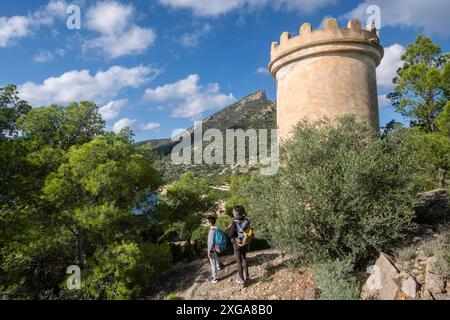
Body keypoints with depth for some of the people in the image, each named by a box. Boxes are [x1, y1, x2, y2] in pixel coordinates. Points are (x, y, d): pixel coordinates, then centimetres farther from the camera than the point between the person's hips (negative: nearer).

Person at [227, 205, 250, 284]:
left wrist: (229, 228, -4)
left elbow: (230, 235, -22)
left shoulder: (235, 223, -26)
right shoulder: (246, 221, -9)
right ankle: (246, 276, 36)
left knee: (239, 261, 11)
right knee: (244, 258, 24)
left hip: (237, 244, -6)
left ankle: (241, 279, 24)